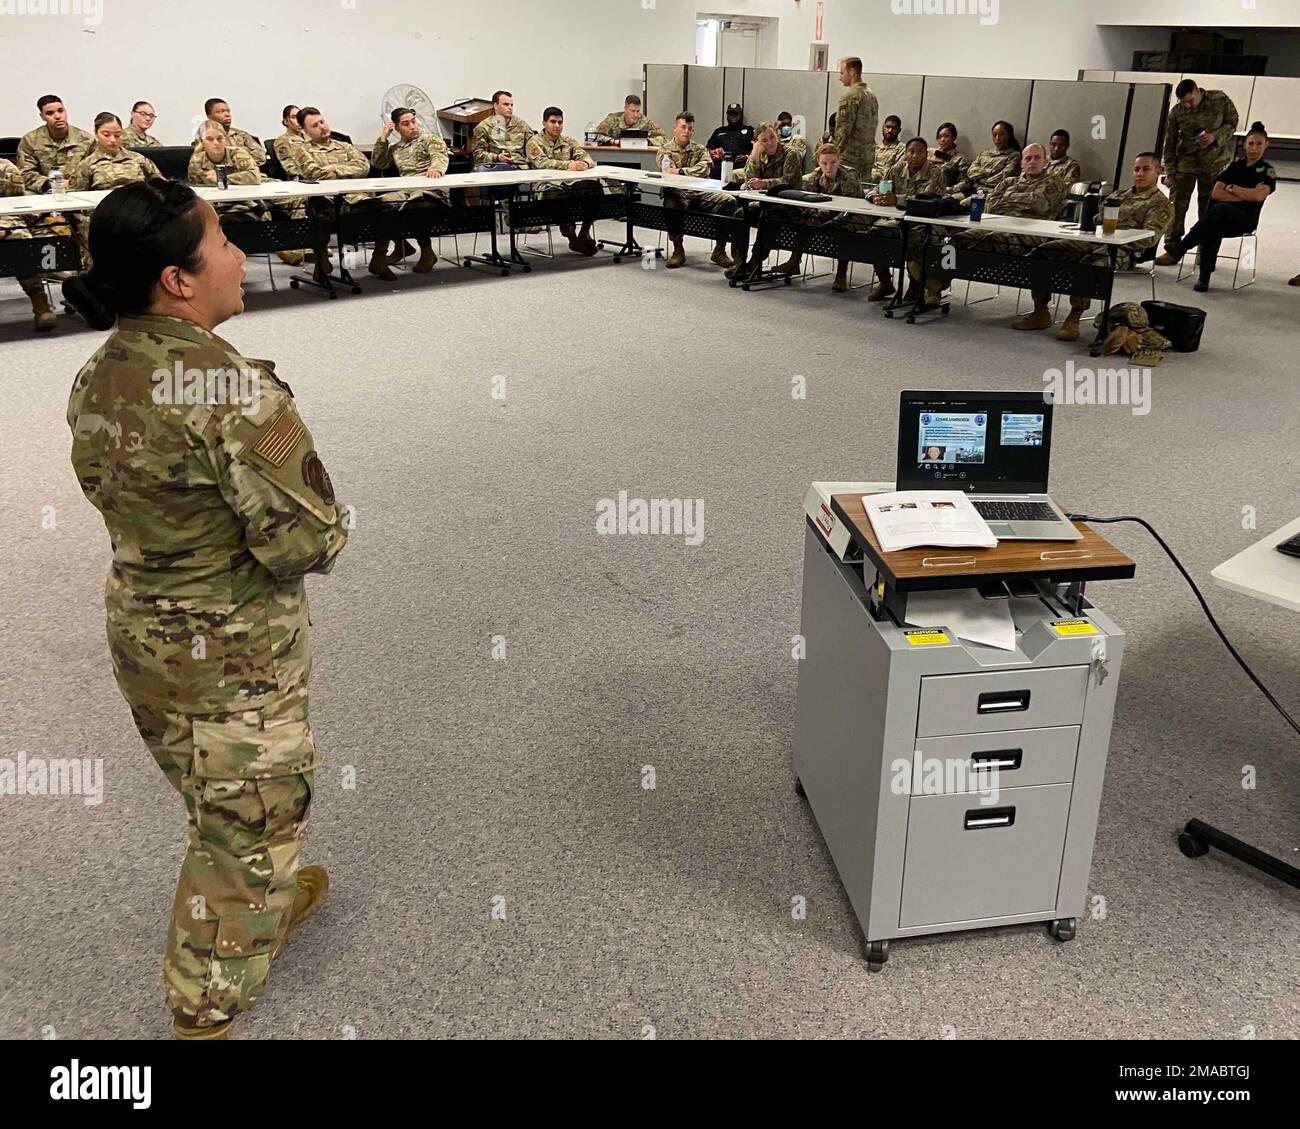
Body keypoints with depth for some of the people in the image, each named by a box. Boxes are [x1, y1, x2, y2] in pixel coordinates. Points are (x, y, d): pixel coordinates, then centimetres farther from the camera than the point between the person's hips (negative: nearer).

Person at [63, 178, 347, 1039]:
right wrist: (325, 535, -5)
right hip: (232, 653, -8)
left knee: (224, 804, 29)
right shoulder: (233, 388, -27)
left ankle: (268, 903, 54)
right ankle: (205, 1015, 29)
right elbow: (309, 540, -26)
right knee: (250, 823, 13)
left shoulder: (95, 378, -2)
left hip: (142, 634, 8)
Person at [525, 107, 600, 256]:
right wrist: (568, 165, -29)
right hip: (547, 186, -5)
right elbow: (542, 162, -14)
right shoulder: (535, 142, 5)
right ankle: (572, 237, -21)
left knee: (595, 187, -23)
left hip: (569, 184, 5)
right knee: (557, 195, -40)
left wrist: (585, 163, -20)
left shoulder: (569, 142, 22)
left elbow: (585, 156, 8)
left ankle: (584, 234, -13)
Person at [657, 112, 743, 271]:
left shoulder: (700, 149, 21)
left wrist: (681, 172, -15)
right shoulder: (665, 150, 14)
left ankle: (720, 251, -15)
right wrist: (693, 173, -19)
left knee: (729, 201, -25)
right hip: (678, 192, -3)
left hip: (701, 192, 3)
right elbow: (668, 171, -5)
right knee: (673, 204, -40)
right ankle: (678, 250, -19)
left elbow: (706, 166, -2)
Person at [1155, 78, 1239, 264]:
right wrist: (1169, 173, -2)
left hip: (1214, 164, 0)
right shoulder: (1176, 112, -7)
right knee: (1176, 205, -7)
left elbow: (1233, 122, 3)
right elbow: (1170, 143, 0)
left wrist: (1215, 136, -17)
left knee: (1207, 208, 5)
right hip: (1186, 162, 0)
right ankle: (1173, 249, 0)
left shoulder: (1220, 100, -7)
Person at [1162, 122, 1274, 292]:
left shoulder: (1268, 171, 8)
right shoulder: (1235, 165, 17)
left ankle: (1181, 248, -33)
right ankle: (1204, 276, -39)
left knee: (1218, 210, -38)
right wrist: (1244, 196, -4)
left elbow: (1258, 195, -11)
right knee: (1215, 227, -39)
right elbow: (1215, 193, 4)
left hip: (1245, 219, -3)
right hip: (1221, 219, 3)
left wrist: (1231, 188, -2)